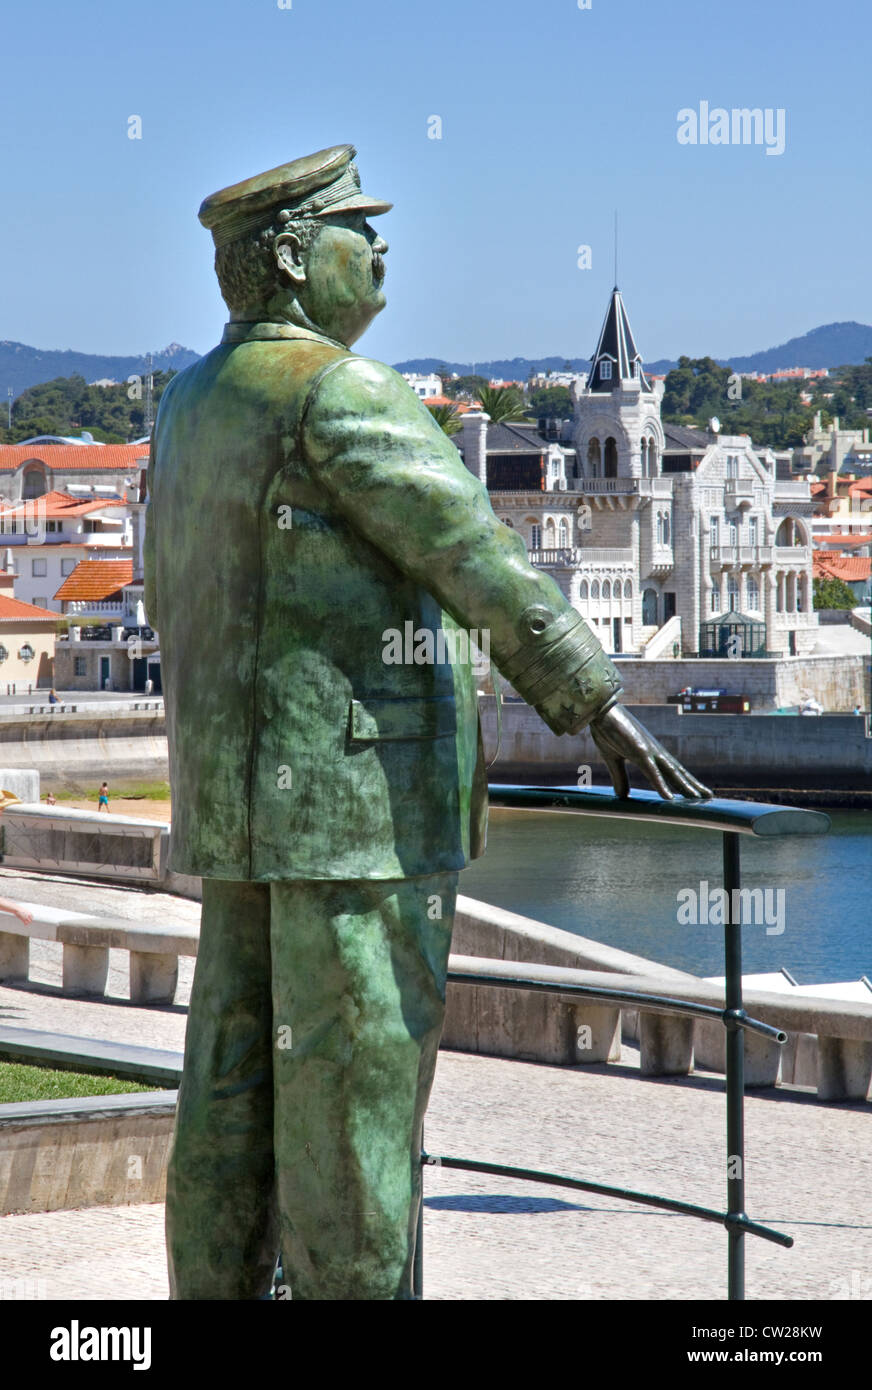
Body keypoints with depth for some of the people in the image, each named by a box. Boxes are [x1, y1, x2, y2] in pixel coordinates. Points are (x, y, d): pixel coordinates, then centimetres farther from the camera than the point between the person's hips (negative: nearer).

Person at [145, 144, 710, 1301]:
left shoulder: (193, 404, 17)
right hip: (355, 796, -9)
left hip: (241, 806, 9)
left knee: (236, 1087, 10)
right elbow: (477, 557, -15)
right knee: (359, 1079, -6)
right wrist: (599, 706, -11)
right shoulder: (341, 390, -12)